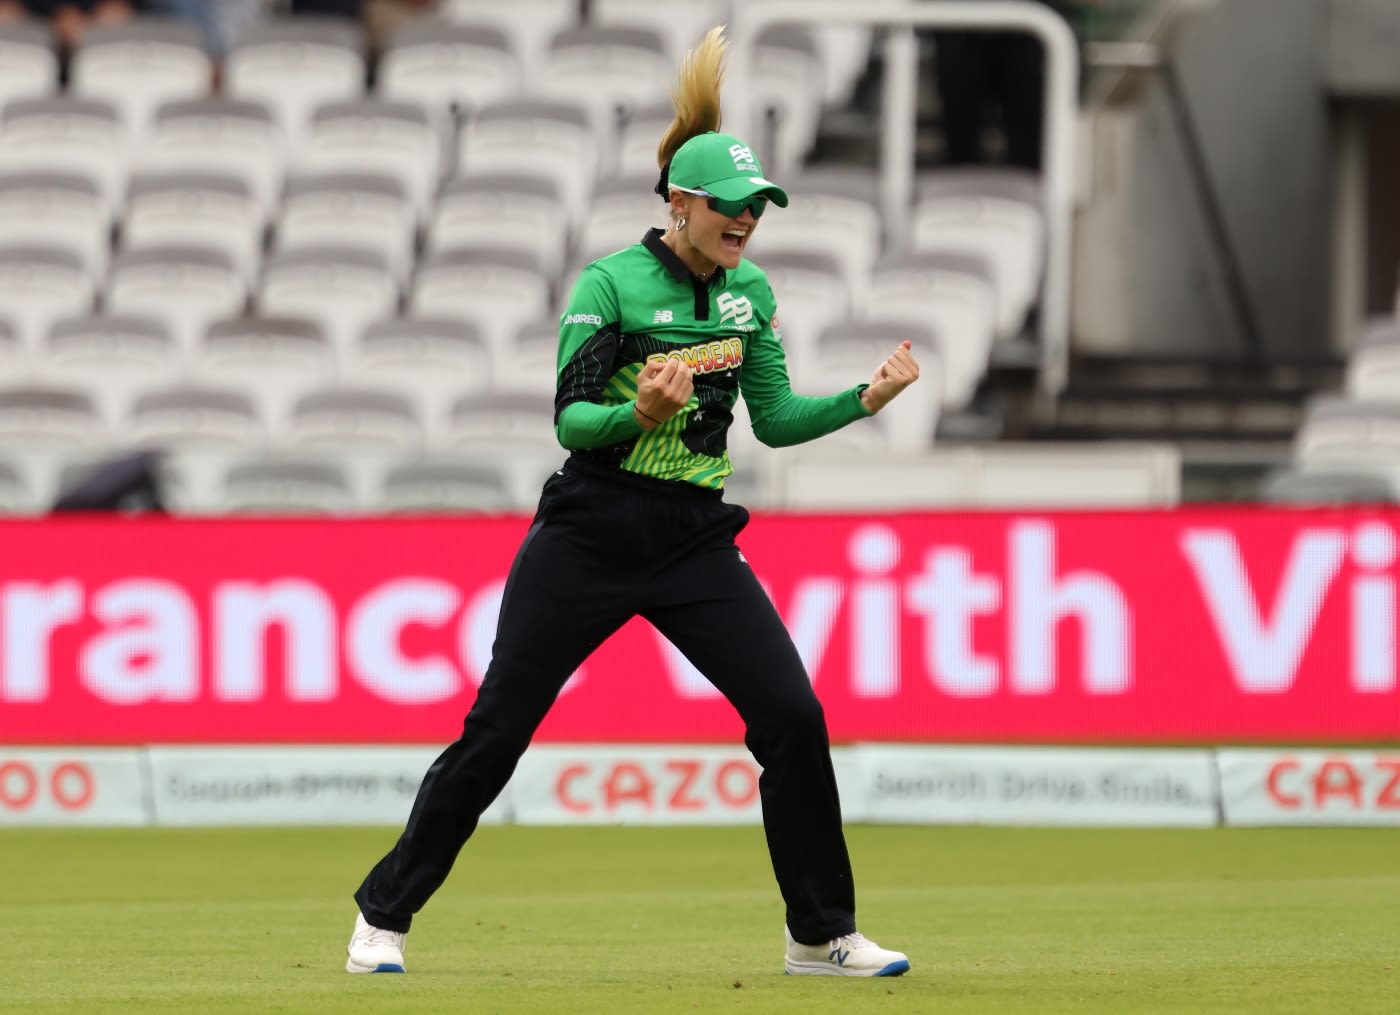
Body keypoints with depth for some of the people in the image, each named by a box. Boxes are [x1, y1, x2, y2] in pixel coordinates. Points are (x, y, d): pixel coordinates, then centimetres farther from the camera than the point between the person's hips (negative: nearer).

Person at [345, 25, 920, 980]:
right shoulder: (611, 283, -9)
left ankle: (823, 935, 5)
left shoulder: (748, 291, 8)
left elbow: (775, 418, 13)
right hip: (588, 536, -4)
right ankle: (384, 916, 12)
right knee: (496, 731, -2)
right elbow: (570, 420, -13)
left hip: (696, 543, 4)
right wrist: (638, 414, -32)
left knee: (794, 717, -8)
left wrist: (868, 398, 0)